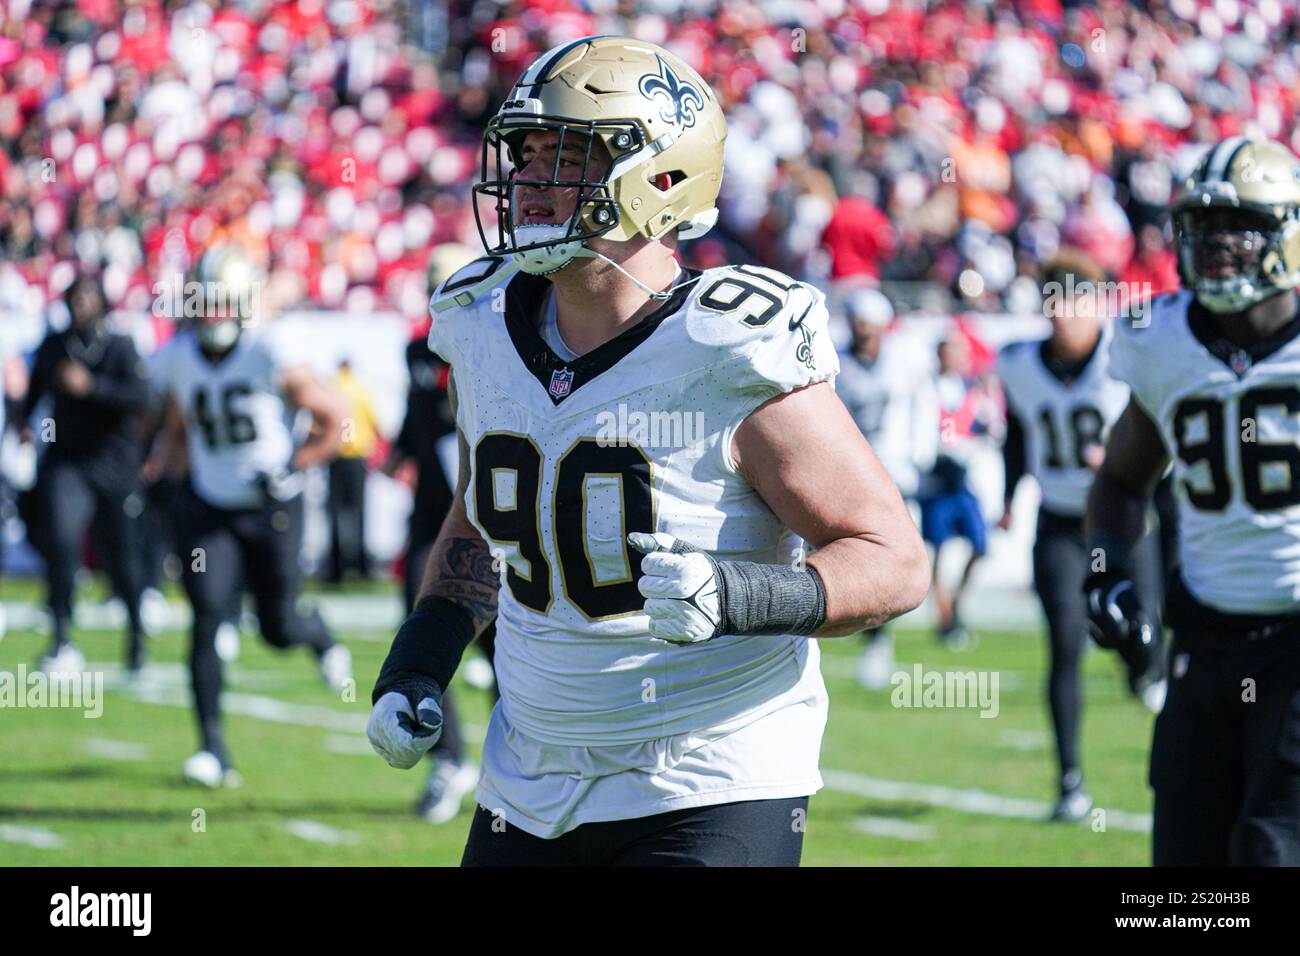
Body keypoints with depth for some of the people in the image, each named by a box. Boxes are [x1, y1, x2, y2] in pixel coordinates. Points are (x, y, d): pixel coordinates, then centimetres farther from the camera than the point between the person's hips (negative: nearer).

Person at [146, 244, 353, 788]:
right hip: (209, 510, 3)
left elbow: (331, 419, -6)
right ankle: (213, 749, -9)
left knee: (278, 628, 5)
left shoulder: (269, 356, -15)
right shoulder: (177, 359, 0)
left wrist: (294, 466, -13)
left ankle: (320, 636, 45)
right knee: (208, 619, -13)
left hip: (271, 508, -3)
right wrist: (164, 463, -3)